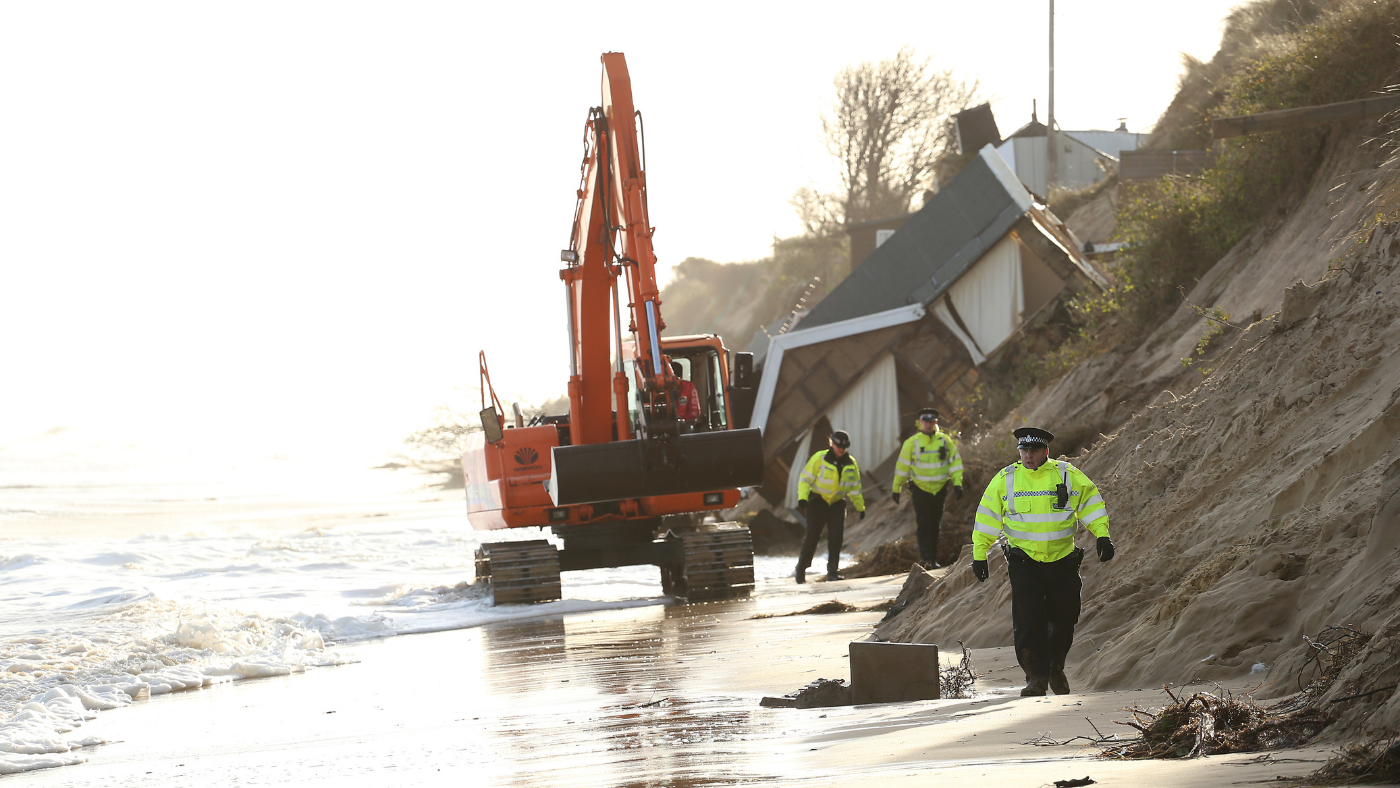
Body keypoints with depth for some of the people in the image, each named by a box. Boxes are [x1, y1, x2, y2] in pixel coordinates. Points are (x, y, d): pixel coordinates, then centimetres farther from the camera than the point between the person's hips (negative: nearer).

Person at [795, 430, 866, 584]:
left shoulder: (851, 464, 3)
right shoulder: (820, 458, -10)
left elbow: (854, 487, 15)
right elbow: (805, 478, -8)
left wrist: (860, 507, 19)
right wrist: (802, 497, -21)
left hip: (837, 504, 3)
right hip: (818, 501, -3)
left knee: (836, 537, -8)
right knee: (812, 536, -2)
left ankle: (832, 571, -3)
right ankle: (801, 570, 11)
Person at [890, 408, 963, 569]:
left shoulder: (945, 441, 1)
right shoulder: (912, 442, -4)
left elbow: (955, 462, 6)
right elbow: (902, 466, 2)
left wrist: (957, 483, -3)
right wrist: (896, 489, 5)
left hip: (939, 489, 2)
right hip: (920, 490, -2)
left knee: (934, 525, 8)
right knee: (923, 524, -12)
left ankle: (933, 559, 15)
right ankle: (925, 558, -17)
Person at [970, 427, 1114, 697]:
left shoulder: (1069, 476, -2)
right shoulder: (1005, 480, -1)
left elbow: (1090, 502, 5)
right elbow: (987, 517, 4)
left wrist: (1102, 535, -6)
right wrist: (979, 554, 2)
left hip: (1063, 561, 1)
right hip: (1024, 563, -1)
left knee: (1064, 619, 8)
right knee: (1028, 621, -11)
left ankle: (1056, 669, 32)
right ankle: (1036, 677, -5)